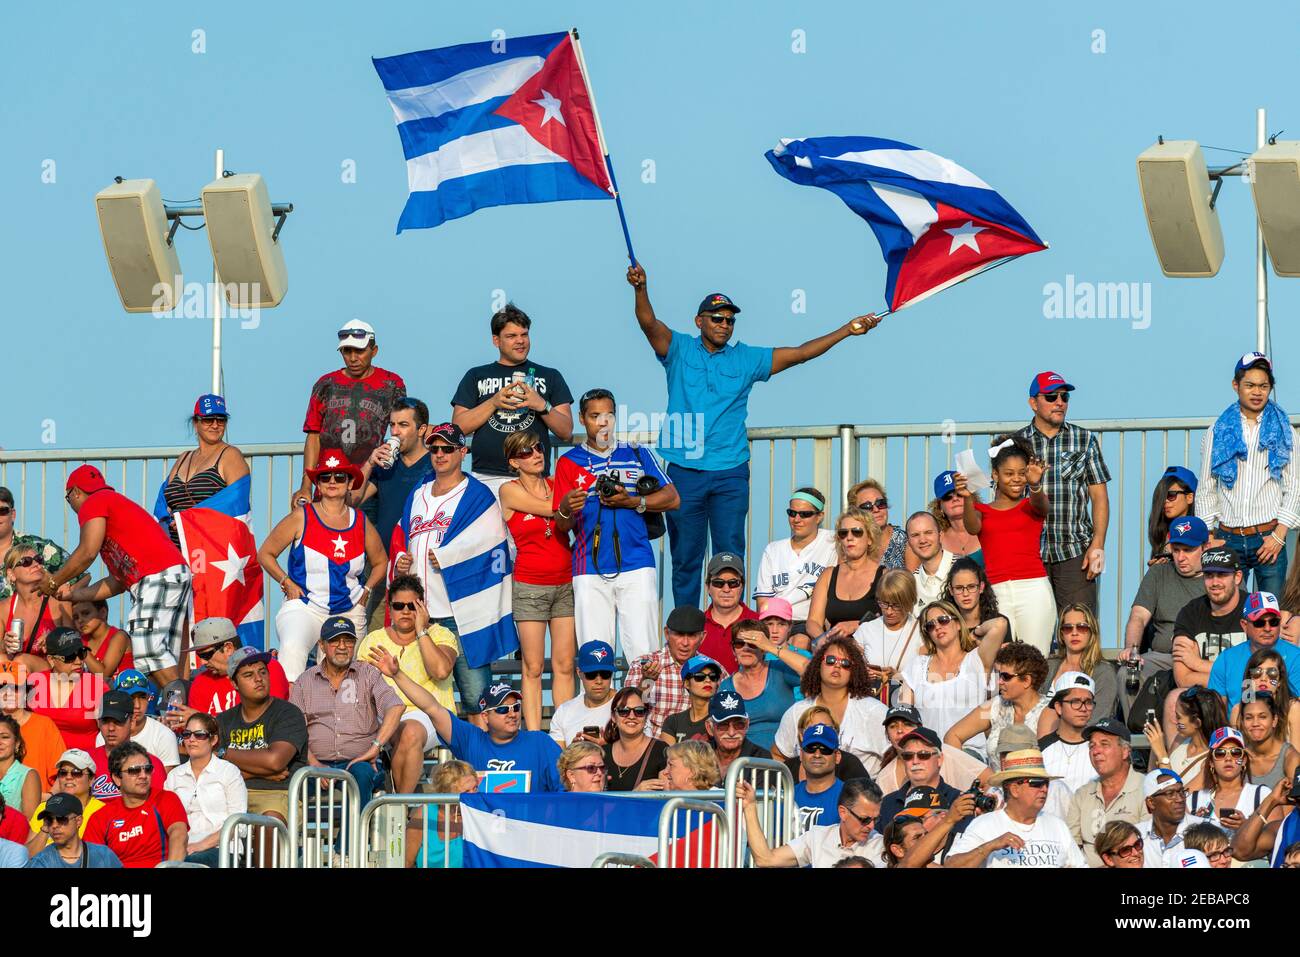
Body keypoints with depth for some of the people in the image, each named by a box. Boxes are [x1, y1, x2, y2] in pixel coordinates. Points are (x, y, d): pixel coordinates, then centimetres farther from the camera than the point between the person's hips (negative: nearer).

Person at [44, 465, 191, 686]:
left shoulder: (94, 502, 5)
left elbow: (87, 553, -9)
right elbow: (117, 582, 28)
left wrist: (52, 582, 4)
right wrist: (73, 594, 32)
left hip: (159, 576, -10)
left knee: (147, 650, -18)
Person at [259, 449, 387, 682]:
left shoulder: (361, 523, 8)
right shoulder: (302, 518, -1)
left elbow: (380, 562, 26)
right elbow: (265, 554, 6)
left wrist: (366, 591, 12)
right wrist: (287, 583, -4)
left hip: (349, 612, 4)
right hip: (304, 607, -4)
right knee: (292, 649, -33)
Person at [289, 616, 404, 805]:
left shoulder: (368, 674, 11)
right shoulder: (305, 681, 15)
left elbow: (396, 707, -5)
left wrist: (376, 747, -18)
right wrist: (313, 764, -12)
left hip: (358, 761, 0)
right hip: (319, 763, 0)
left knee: (362, 772, -37)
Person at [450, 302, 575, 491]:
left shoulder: (549, 376, 17)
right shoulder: (476, 376, 18)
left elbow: (566, 432, 10)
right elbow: (458, 427, 8)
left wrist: (542, 406, -7)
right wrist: (494, 403, -4)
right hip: (486, 478, 0)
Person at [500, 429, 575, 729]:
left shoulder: (558, 485, 9)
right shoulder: (510, 491, -3)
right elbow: (551, 509, -13)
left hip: (566, 584, 4)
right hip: (530, 587, -4)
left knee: (564, 665, 2)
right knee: (533, 668, -2)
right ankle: (533, 735, -1)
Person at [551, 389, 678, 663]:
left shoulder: (637, 455, 15)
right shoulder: (569, 462, 11)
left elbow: (672, 498, 8)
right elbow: (562, 525, 5)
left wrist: (631, 502, -7)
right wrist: (566, 509, -19)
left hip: (636, 565, 0)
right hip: (590, 568, 0)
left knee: (643, 652, -8)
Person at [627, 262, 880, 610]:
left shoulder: (746, 359, 10)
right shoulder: (679, 350, 4)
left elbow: (799, 354, 10)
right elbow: (649, 323, -12)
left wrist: (847, 330, 5)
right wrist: (640, 289, -32)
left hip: (730, 473, 1)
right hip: (684, 472, -1)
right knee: (685, 558, 3)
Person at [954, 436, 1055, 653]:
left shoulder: (1031, 506, 15)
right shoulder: (982, 510, 16)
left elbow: (1042, 506, -8)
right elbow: (973, 528, -4)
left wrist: (1035, 485, -32)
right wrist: (967, 498, -25)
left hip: (1033, 588, -1)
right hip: (996, 593, 1)